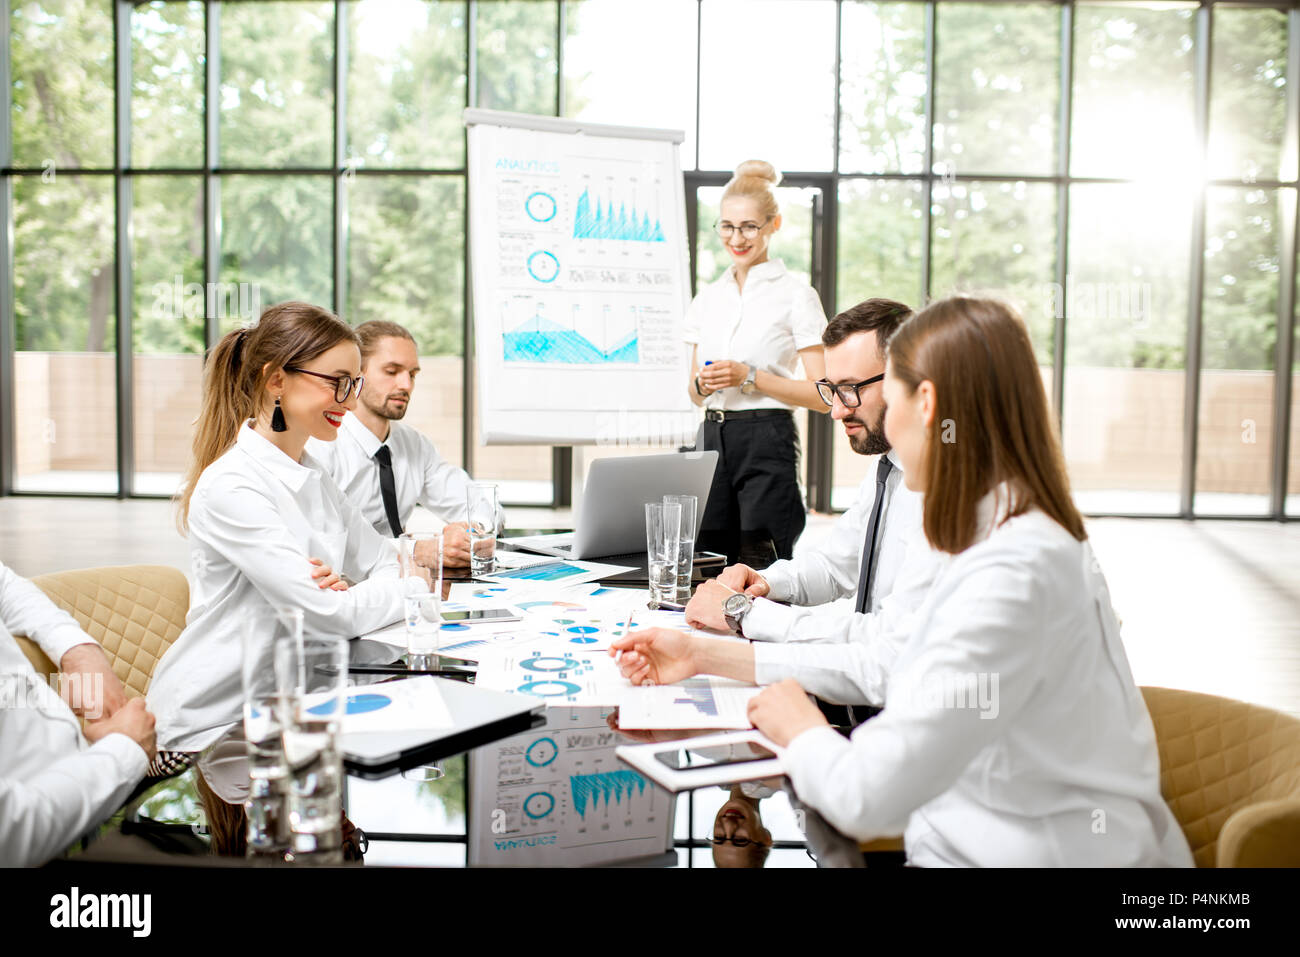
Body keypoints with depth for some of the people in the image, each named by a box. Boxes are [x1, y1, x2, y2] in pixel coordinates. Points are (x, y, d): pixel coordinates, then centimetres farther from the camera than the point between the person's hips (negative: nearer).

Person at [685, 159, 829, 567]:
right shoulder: (708, 297, 14)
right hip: (711, 440, 5)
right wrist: (702, 383, -4)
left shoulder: (796, 295, -3)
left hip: (766, 443, -5)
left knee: (762, 572, -5)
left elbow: (821, 396, -7)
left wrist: (749, 377, -15)